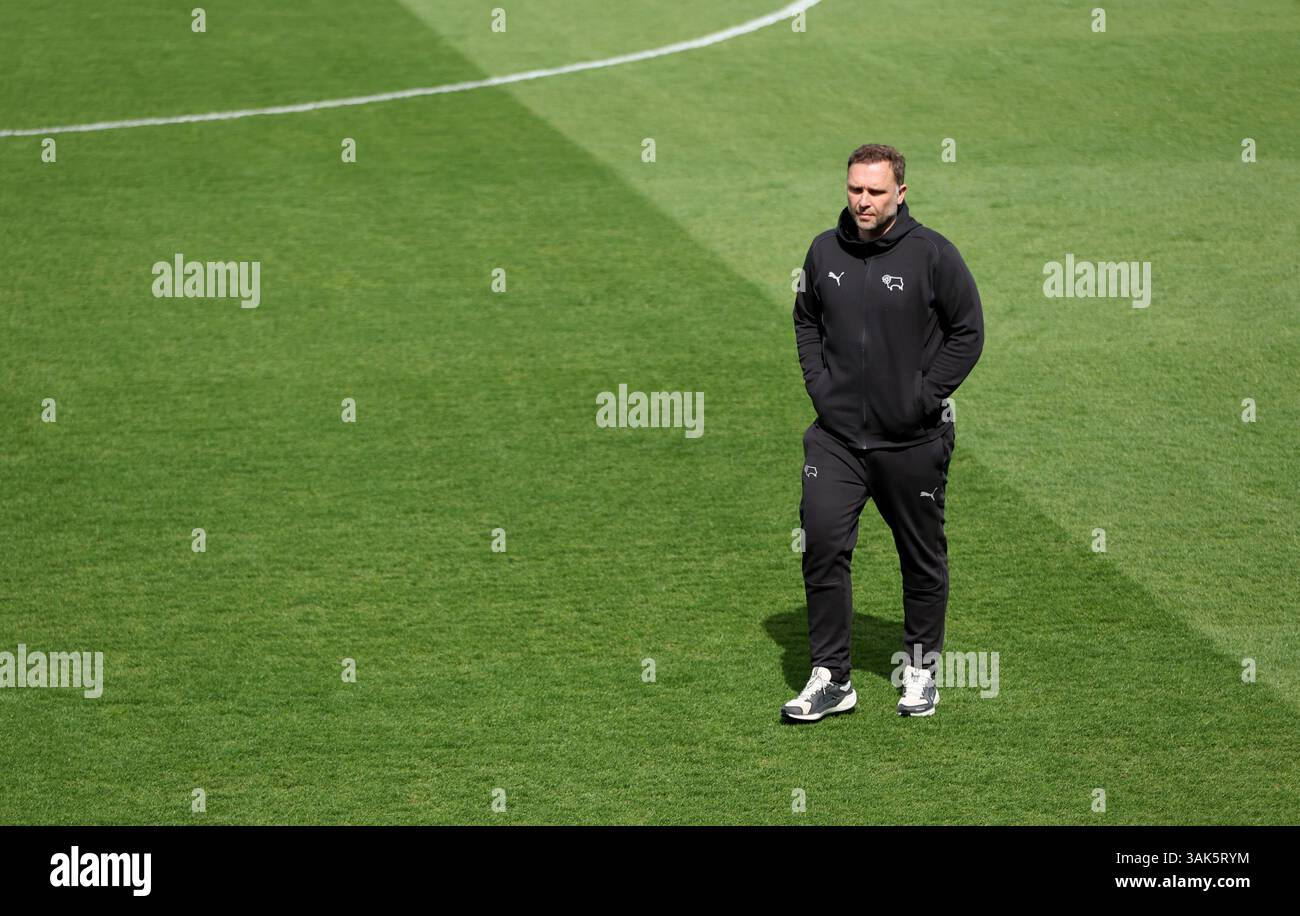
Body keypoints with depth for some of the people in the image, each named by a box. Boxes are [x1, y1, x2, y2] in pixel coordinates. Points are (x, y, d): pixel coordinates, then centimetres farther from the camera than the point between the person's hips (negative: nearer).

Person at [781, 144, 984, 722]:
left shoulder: (932, 254, -9)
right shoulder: (825, 252, 3)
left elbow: (967, 332, -4)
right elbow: (806, 321, 18)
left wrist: (926, 396, -9)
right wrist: (818, 383, 5)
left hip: (913, 439, -2)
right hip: (836, 435, 2)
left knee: (922, 556, 10)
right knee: (822, 543, -10)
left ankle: (921, 668, 27)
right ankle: (830, 678, -3)